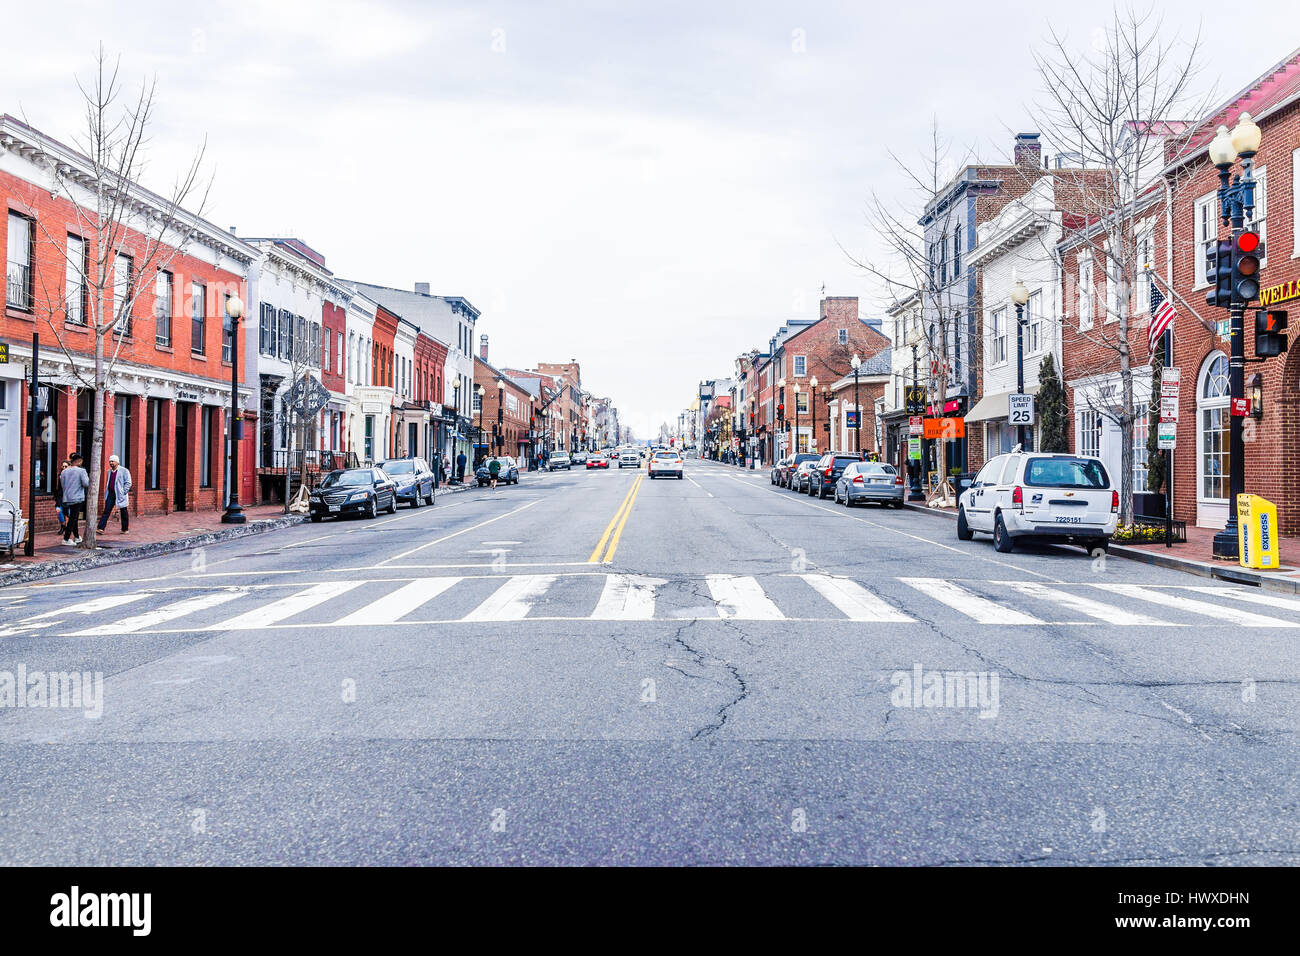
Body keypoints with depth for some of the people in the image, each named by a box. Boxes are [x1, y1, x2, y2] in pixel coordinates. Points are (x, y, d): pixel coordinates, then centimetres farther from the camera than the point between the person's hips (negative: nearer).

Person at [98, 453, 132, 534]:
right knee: (106, 511, -3)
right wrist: (106, 493, 13)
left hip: (120, 495, -5)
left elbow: (128, 483, -7)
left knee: (124, 512, 5)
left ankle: (125, 529, 15)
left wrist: (123, 492, -14)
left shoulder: (124, 471, -5)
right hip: (110, 494, 5)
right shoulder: (109, 471, 15)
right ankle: (101, 528, -8)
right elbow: (107, 483, 24)